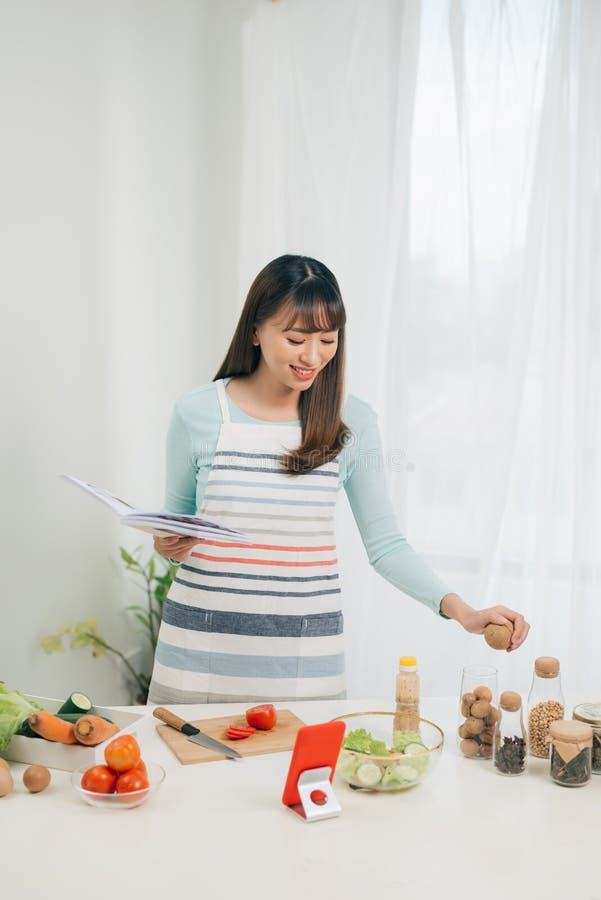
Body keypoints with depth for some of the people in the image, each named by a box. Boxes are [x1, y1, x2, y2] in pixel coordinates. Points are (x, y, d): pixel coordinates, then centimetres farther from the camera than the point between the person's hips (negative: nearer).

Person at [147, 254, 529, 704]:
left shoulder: (353, 421, -3)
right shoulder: (198, 413, -4)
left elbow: (385, 543, 0)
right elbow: (175, 519, 9)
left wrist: (462, 611, -12)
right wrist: (169, 545, -14)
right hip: (202, 649, 0)